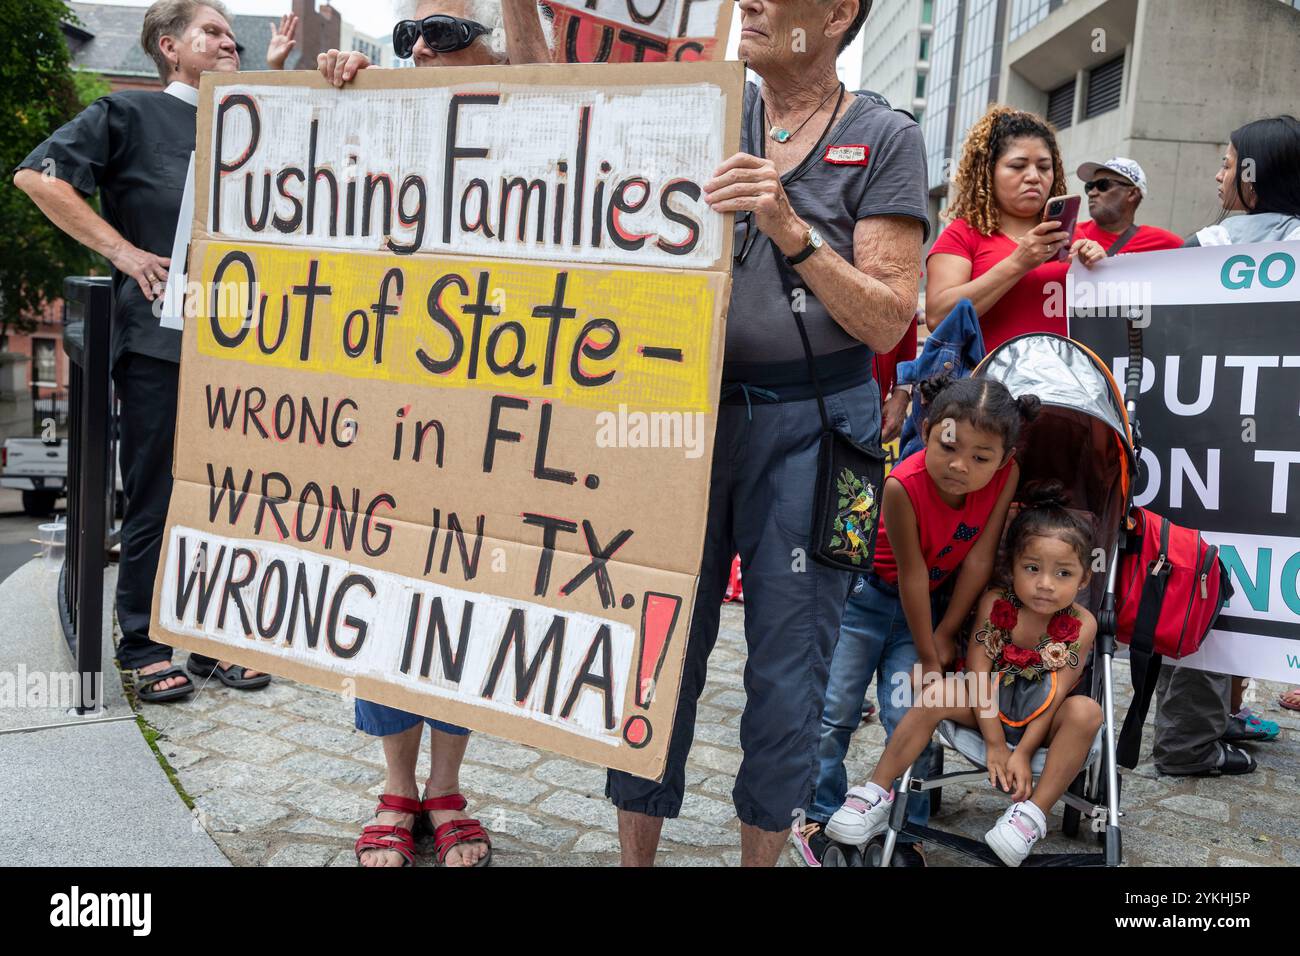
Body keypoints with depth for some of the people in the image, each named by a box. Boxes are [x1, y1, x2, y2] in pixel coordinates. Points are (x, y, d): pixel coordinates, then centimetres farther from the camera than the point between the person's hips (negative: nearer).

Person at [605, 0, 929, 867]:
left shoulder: (884, 139, 0)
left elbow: (887, 321, -6)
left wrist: (790, 230, -17)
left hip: (809, 422, -2)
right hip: (689, 406, 3)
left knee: (787, 664, 6)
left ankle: (763, 849, 27)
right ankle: (635, 852, 25)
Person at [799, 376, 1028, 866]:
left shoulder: (1005, 475, -22)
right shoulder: (904, 485, -33)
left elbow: (980, 558, -16)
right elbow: (911, 574, -25)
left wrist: (945, 634, -10)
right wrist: (928, 658, -16)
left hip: (928, 604, 3)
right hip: (866, 594, -2)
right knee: (835, 711, 1)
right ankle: (820, 818, 18)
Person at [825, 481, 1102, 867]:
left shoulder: (1081, 625, -16)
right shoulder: (994, 603, -15)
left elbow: (1056, 695, -17)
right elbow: (978, 673, -15)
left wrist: (1023, 752, -21)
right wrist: (995, 744, -18)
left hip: (1041, 719, -1)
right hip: (988, 708, 1)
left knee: (1086, 711, -30)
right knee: (942, 693, -26)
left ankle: (1034, 813, -25)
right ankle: (877, 795, -21)